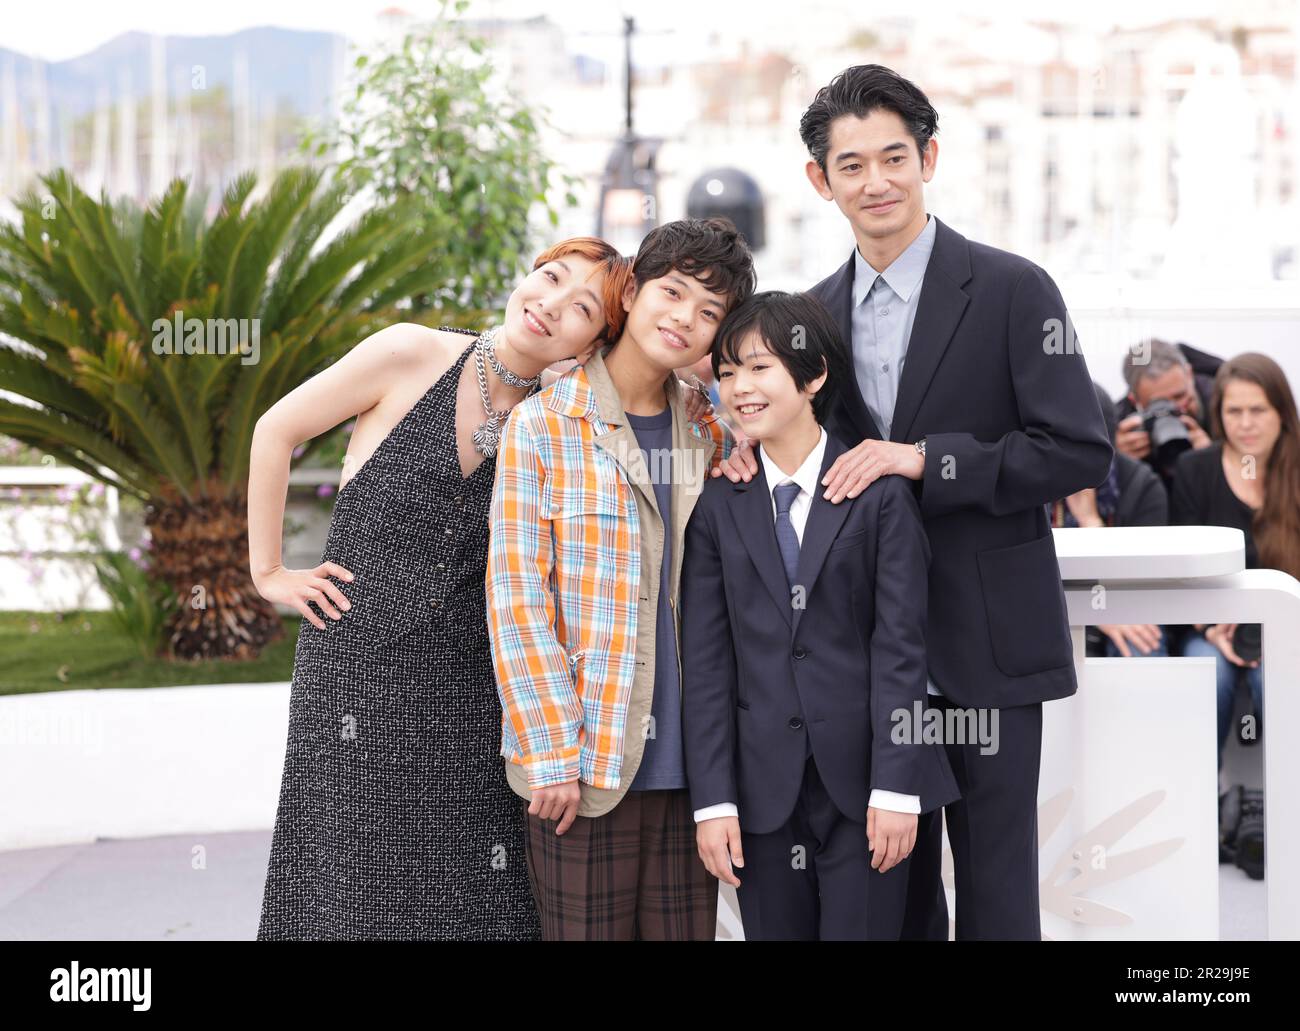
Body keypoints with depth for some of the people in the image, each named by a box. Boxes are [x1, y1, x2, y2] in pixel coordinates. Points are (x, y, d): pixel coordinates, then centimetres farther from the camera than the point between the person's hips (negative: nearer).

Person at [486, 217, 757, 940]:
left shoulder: (713, 439, 11)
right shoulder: (542, 426, -2)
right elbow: (516, 598, -7)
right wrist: (551, 756, -11)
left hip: (689, 764, 4)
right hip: (585, 767, -4)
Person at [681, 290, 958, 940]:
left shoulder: (879, 494, 0)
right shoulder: (718, 508, 6)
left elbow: (900, 644, -5)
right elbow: (706, 663, 3)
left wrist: (896, 786, -10)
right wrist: (713, 799, -3)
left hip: (863, 784, -2)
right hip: (765, 786, 2)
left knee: (862, 930, 0)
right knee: (775, 931, 7)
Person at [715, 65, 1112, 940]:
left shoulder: (1010, 290, -7)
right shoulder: (819, 308, 10)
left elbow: (1080, 450, -12)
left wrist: (929, 459, -18)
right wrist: (763, 447, -1)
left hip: (984, 645, -5)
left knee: (995, 895, 0)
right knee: (892, 885, 13)